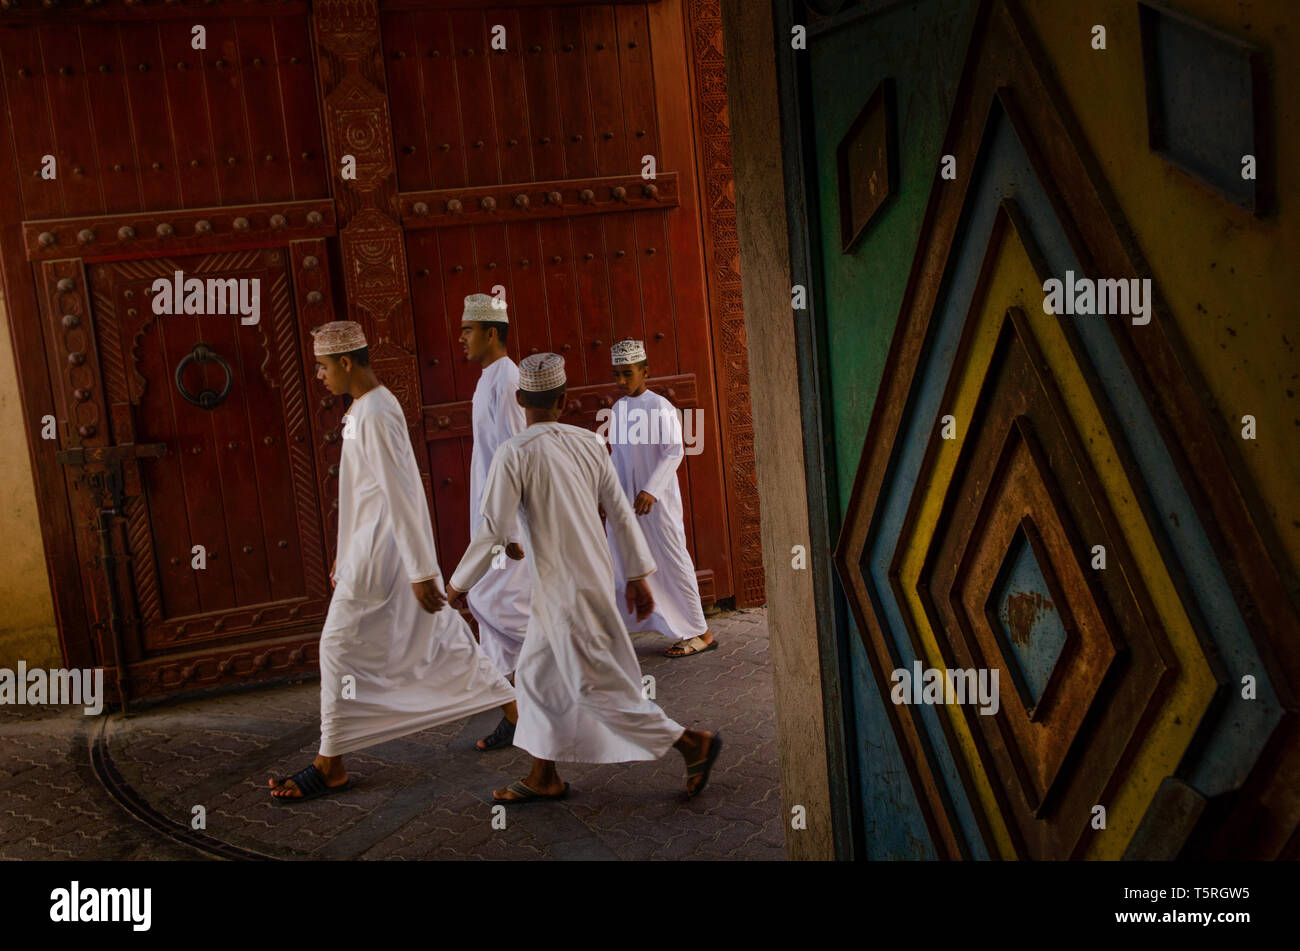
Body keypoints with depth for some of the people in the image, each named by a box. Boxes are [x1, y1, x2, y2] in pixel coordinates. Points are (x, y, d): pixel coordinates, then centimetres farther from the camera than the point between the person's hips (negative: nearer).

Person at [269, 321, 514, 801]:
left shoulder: (376, 415, -19)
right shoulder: (365, 408, 13)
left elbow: (401, 496, -22)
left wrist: (422, 573, -23)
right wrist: (345, 554, 25)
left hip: (382, 554, -10)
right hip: (370, 547, 10)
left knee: (340, 648, -1)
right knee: (437, 639, 14)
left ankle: (330, 765, 10)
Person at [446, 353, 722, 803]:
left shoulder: (514, 453, -16)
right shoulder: (589, 443, 1)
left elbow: (492, 531, -17)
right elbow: (621, 512, 5)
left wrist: (459, 583, -2)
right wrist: (637, 575, 14)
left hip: (564, 590, -7)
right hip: (595, 577, 7)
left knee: (599, 688, 2)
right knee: (535, 675, 18)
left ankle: (693, 742, 5)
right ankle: (544, 777, 25)